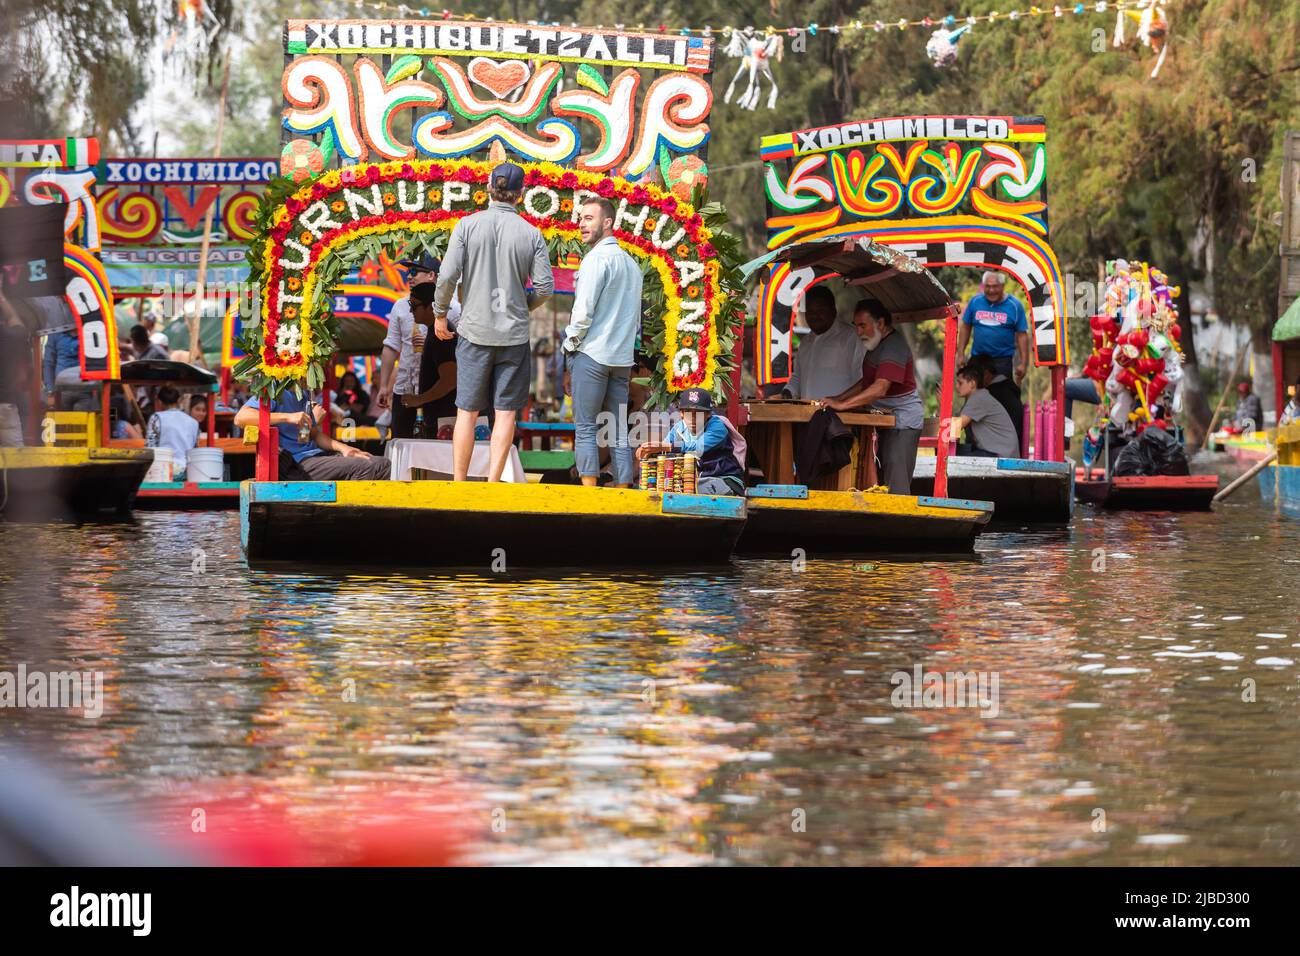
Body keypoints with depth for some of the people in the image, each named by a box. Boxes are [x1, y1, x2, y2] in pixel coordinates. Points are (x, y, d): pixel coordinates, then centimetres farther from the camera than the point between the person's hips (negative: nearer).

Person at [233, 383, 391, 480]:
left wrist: (341, 447, 5)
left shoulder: (305, 394, 21)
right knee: (364, 467, -23)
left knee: (382, 465, 1)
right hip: (298, 464, -9)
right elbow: (240, 418, -23)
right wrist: (287, 417, -27)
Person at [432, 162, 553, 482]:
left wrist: (440, 314, 4)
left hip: (475, 330, 0)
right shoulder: (531, 233, -2)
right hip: (514, 333, 0)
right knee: (506, 412, 5)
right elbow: (545, 286, -4)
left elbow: (448, 275, -11)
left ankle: (459, 485, 8)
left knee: (467, 412, 6)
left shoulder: (468, 225, -5)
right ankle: (493, 484, 0)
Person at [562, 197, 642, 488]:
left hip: (591, 354, -7)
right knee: (619, 432, 7)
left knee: (585, 428, -5)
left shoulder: (597, 258, -9)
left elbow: (584, 309, -15)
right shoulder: (631, 263, 17)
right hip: (622, 358, 7)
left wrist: (570, 343, -2)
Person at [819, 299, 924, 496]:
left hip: (902, 419, -10)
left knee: (896, 482, -14)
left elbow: (880, 389, -30)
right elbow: (867, 382, 23)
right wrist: (838, 398, 9)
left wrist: (842, 405, -33)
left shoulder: (894, 347, -20)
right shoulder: (877, 344, 14)